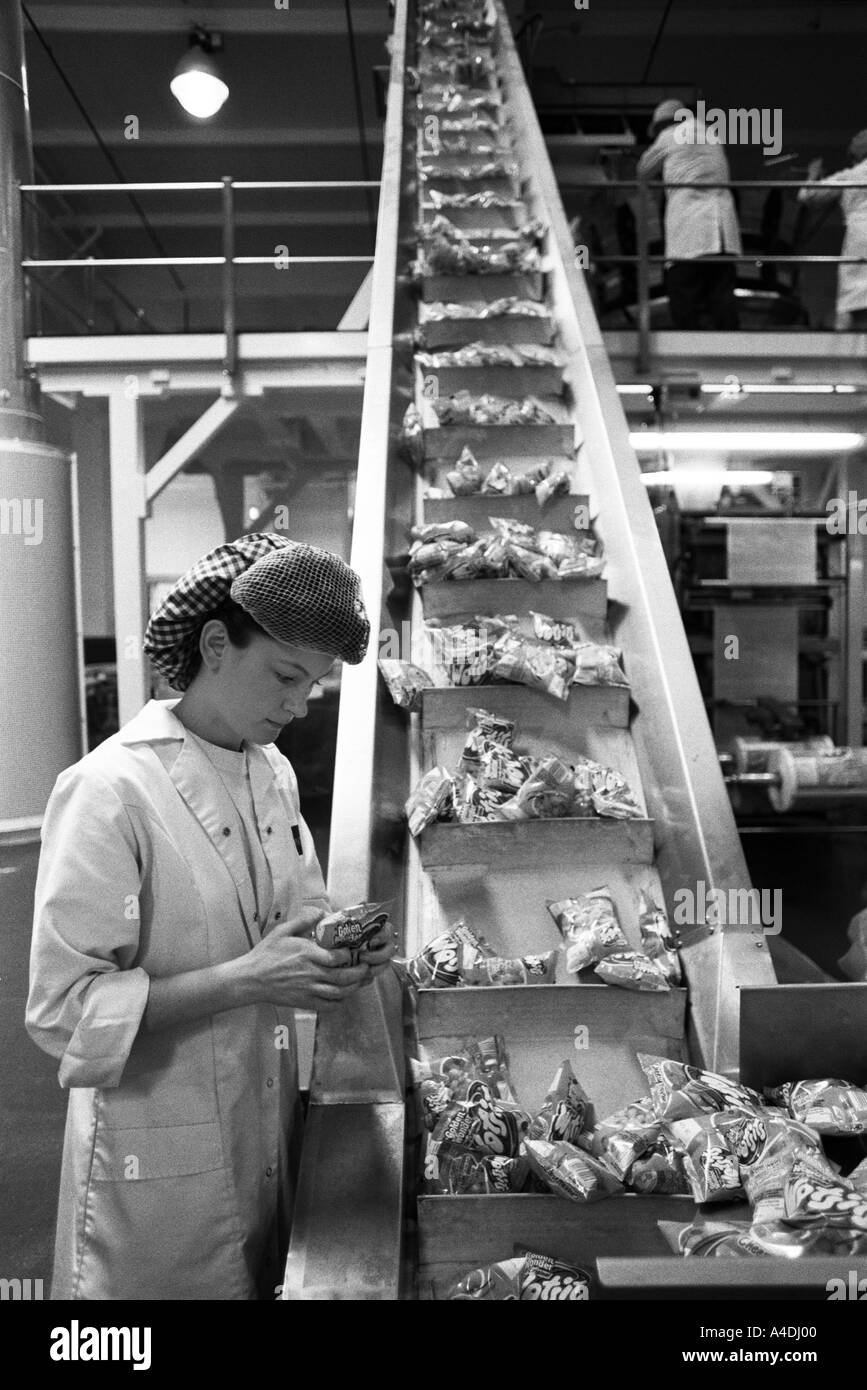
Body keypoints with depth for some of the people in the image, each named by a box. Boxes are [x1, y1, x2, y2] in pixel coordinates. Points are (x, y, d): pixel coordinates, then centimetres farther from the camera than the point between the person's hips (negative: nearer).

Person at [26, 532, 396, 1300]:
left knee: (262, 1279, 21)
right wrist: (244, 980, -27)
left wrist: (337, 948, -8)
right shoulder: (109, 791, -21)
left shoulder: (273, 772, 0)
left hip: (266, 1122, 6)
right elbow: (65, 1009, -20)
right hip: (160, 1154, -6)